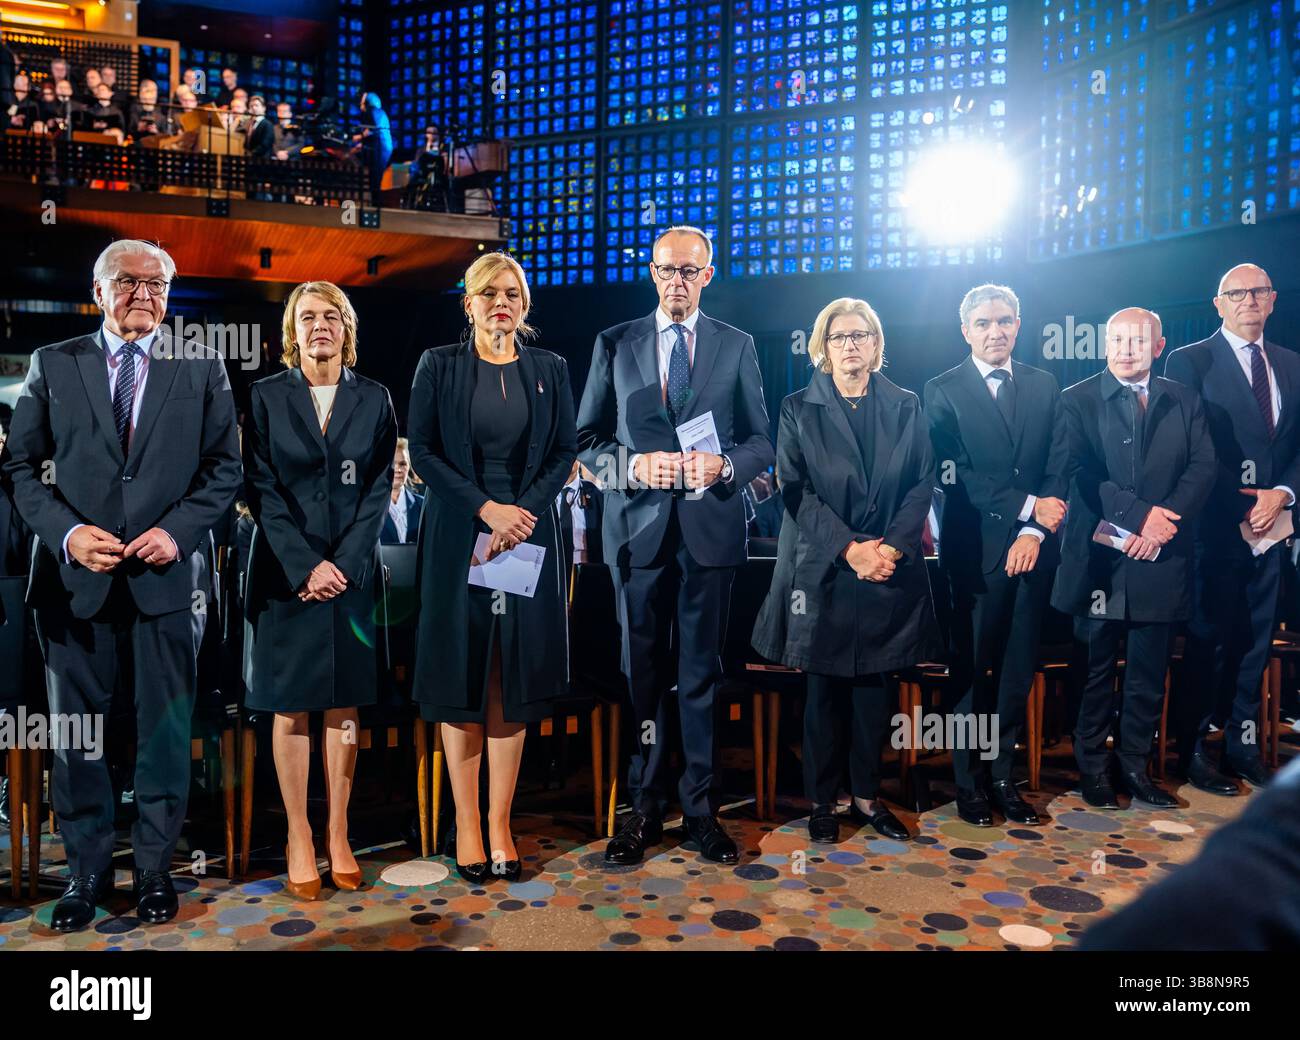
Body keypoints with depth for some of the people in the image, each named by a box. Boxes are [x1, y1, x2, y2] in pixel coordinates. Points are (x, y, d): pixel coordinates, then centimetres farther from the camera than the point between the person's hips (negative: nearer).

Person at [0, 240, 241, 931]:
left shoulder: (201, 368, 7)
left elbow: (223, 467, 3)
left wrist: (177, 530, -11)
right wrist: (66, 532, -9)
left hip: (167, 575, -1)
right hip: (75, 574, 1)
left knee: (165, 731, 6)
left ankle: (155, 868, 22)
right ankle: (87, 870, 26)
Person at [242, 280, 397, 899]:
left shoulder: (373, 399, 7)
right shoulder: (266, 396, 4)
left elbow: (379, 489, 2)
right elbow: (262, 490, -2)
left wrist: (343, 563, -9)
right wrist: (306, 565, -12)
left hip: (352, 570, 1)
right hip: (286, 571, -1)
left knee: (345, 707, 5)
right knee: (291, 709, 3)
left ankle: (338, 837, 15)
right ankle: (298, 840, 12)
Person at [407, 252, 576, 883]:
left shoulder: (549, 369, 9)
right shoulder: (439, 366, 4)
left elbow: (565, 451, 6)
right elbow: (422, 451, -2)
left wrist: (525, 510, -9)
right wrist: (486, 509, -12)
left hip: (528, 534, 2)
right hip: (459, 537, -1)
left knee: (514, 678, 3)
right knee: (460, 677, 1)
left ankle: (500, 826, 12)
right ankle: (467, 828, 12)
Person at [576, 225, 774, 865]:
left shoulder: (736, 346, 9)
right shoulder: (614, 344, 8)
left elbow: (761, 441, 8)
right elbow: (588, 441, 5)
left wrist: (725, 464, -13)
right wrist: (635, 466, -13)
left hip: (710, 528, 0)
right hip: (638, 528, 1)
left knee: (702, 673, 7)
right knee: (642, 672, 7)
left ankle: (700, 807, 18)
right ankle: (645, 807, 19)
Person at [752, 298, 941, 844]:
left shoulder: (905, 407, 8)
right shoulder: (798, 410, 2)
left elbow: (921, 485, 4)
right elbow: (795, 490, -5)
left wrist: (891, 547, -10)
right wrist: (849, 548, -14)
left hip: (888, 569, 2)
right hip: (822, 569, -2)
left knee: (874, 685, 9)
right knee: (824, 689, 5)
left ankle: (867, 794, 23)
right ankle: (822, 801, 17)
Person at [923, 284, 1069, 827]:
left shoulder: (1044, 386, 11)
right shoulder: (943, 391, -1)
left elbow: (1059, 466, 3)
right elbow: (953, 473, -11)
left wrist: (1034, 532, -11)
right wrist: (1028, 506, -14)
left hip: (1033, 549, 4)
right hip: (974, 550, -3)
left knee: (1018, 669, 9)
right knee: (971, 670, 5)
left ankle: (1002, 775, 22)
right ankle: (969, 781, 19)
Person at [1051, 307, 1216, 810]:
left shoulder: (1184, 401, 10)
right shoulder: (1077, 400, 0)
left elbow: (1202, 468, 0)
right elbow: (1083, 474, -10)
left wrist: (1161, 523, -14)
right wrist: (1139, 515, -18)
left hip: (1160, 559, 3)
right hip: (1099, 558, -3)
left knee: (1149, 672, 10)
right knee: (1096, 670, 7)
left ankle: (1134, 765, 24)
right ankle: (1093, 767, 21)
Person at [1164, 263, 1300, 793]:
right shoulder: (1189, 362, -2)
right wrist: (1244, 503, -12)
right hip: (1216, 526, -5)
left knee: (1255, 640, 11)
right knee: (1208, 641, 1)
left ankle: (1243, 744, 22)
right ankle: (1194, 749, 12)